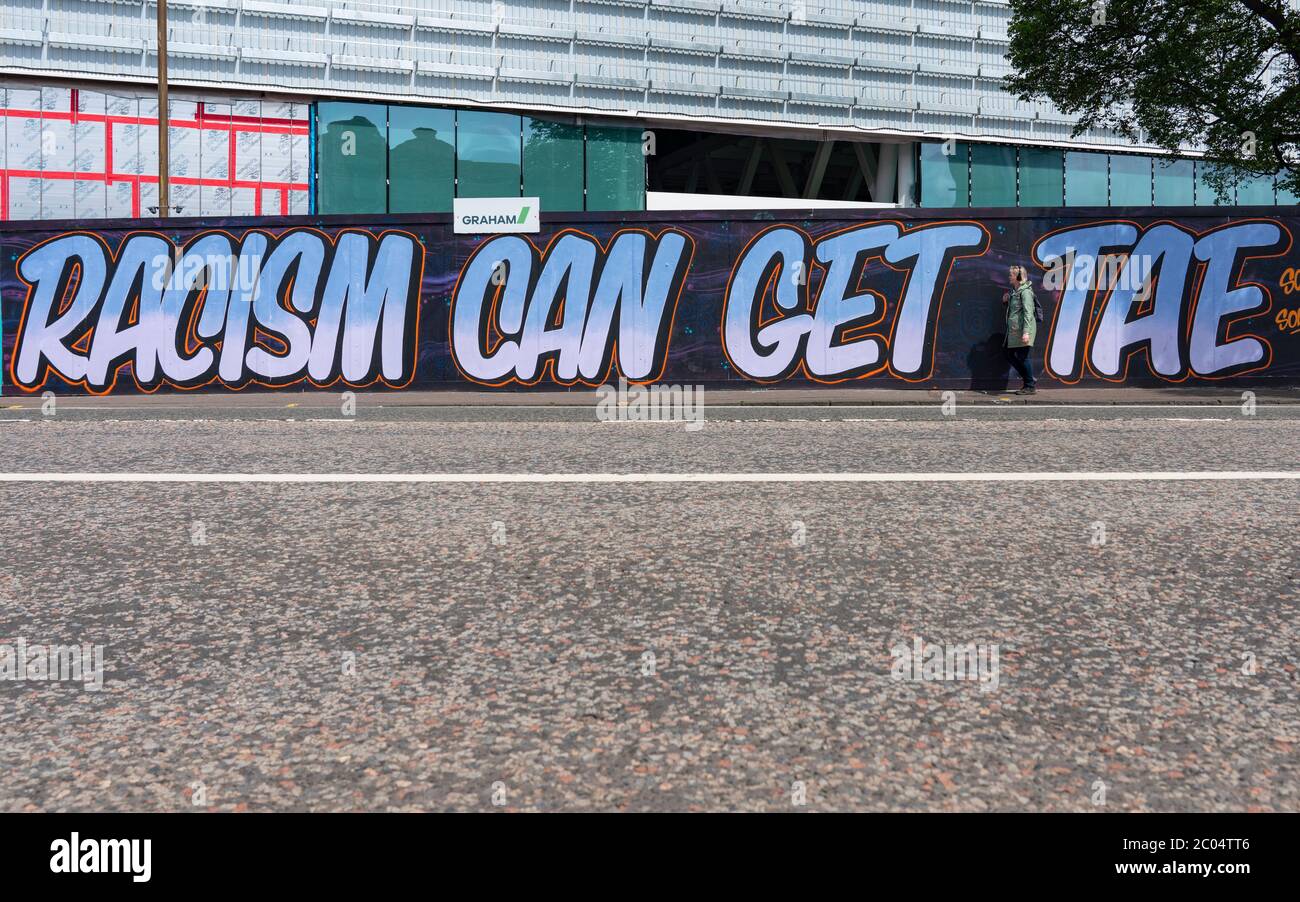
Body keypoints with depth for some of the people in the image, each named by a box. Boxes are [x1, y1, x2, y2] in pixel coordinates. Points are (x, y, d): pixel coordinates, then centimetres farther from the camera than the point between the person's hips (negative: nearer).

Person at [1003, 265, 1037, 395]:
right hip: (1014, 330, 10)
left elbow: (1028, 312, -18)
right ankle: (1029, 381, 20)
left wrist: (1026, 332, -25)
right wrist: (1006, 300, 9)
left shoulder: (1025, 291, -11)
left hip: (1022, 330, -10)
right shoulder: (1014, 291, 17)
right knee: (1010, 356, 11)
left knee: (1022, 357, -6)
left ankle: (1030, 386, 2)